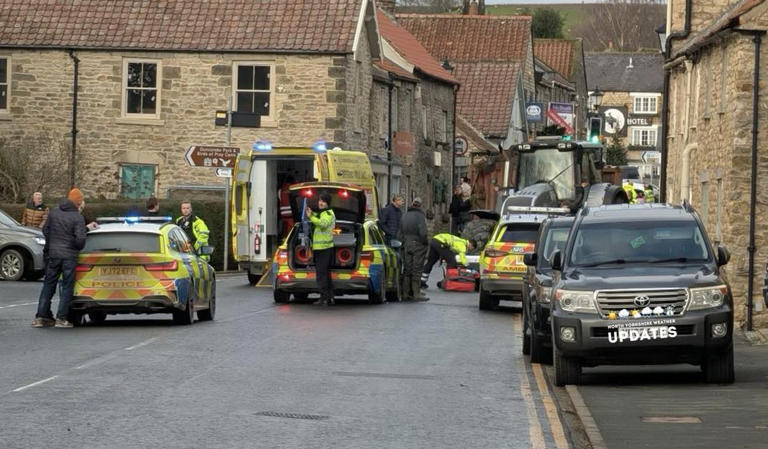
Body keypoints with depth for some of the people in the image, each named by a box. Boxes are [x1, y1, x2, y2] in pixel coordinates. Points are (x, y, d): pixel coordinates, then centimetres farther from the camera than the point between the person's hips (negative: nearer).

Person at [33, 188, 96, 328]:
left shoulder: (54, 213, 4)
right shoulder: (78, 218, -11)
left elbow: (45, 230, 12)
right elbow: (80, 239, -17)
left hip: (53, 254, 4)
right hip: (69, 256, -4)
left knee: (48, 285, 11)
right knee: (67, 286, 3)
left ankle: (41, 317, 10)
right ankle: (61, 318, -1)